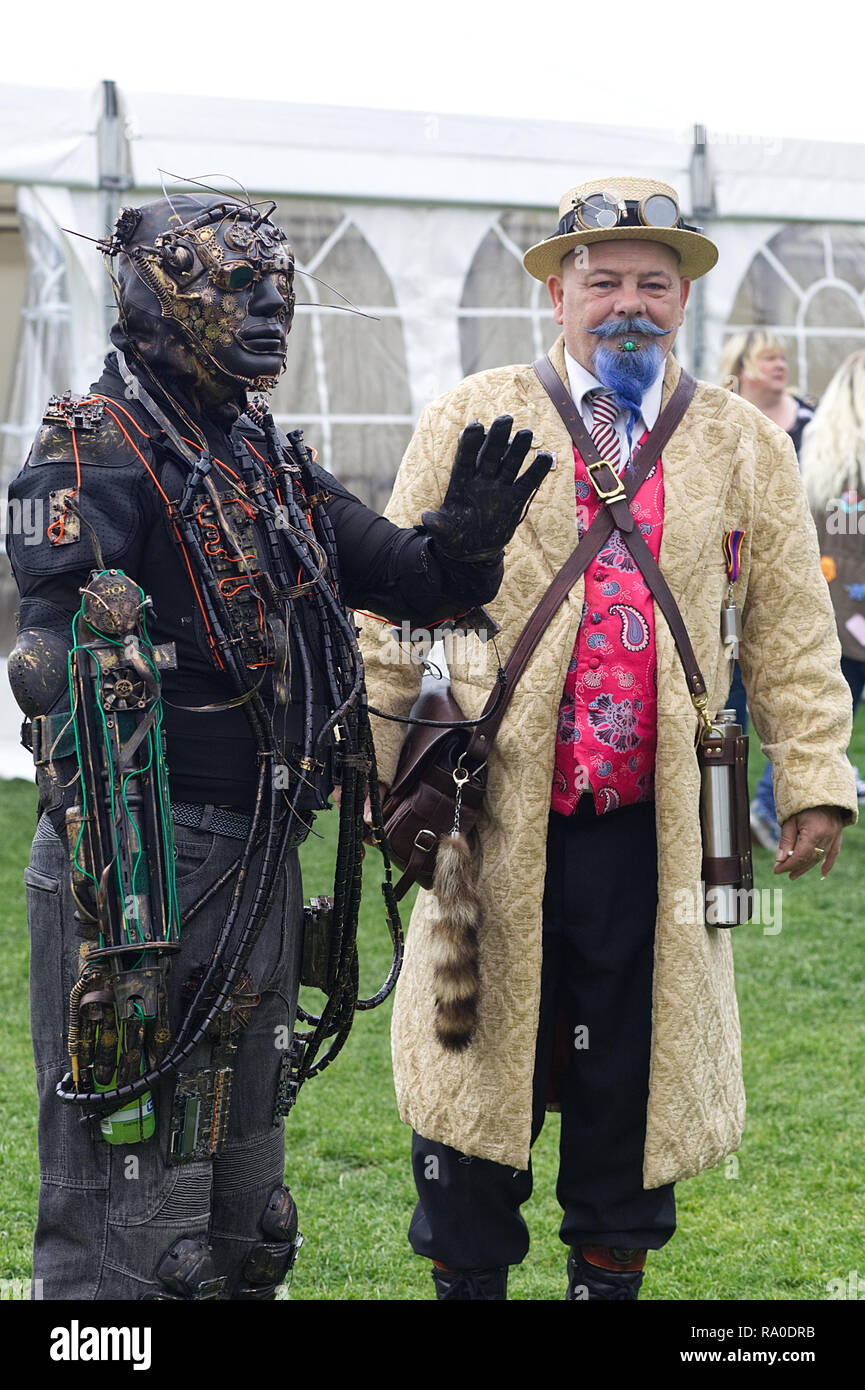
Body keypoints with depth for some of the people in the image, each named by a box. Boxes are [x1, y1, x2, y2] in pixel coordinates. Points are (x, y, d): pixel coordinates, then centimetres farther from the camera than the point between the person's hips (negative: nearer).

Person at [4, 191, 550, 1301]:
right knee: (133, 1183, -6)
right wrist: (117, 909, -25)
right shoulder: (93, 457, -12)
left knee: (241, 1203, 20)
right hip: (151, 863, -9)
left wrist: (468, 542, -8)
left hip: (260, 864, 9)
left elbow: (400, 578, 17)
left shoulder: (270, 463, 14)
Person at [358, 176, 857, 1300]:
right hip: (498, 821, -1)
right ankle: (466, 1275, 20)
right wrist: (373, 769, 3)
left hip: (658, 829, 1)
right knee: (480, 1068, 5)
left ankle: (611, 1272, 22)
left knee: (632, 1080, 7)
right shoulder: (473, 422, 5)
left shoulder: (743, 445, 9)